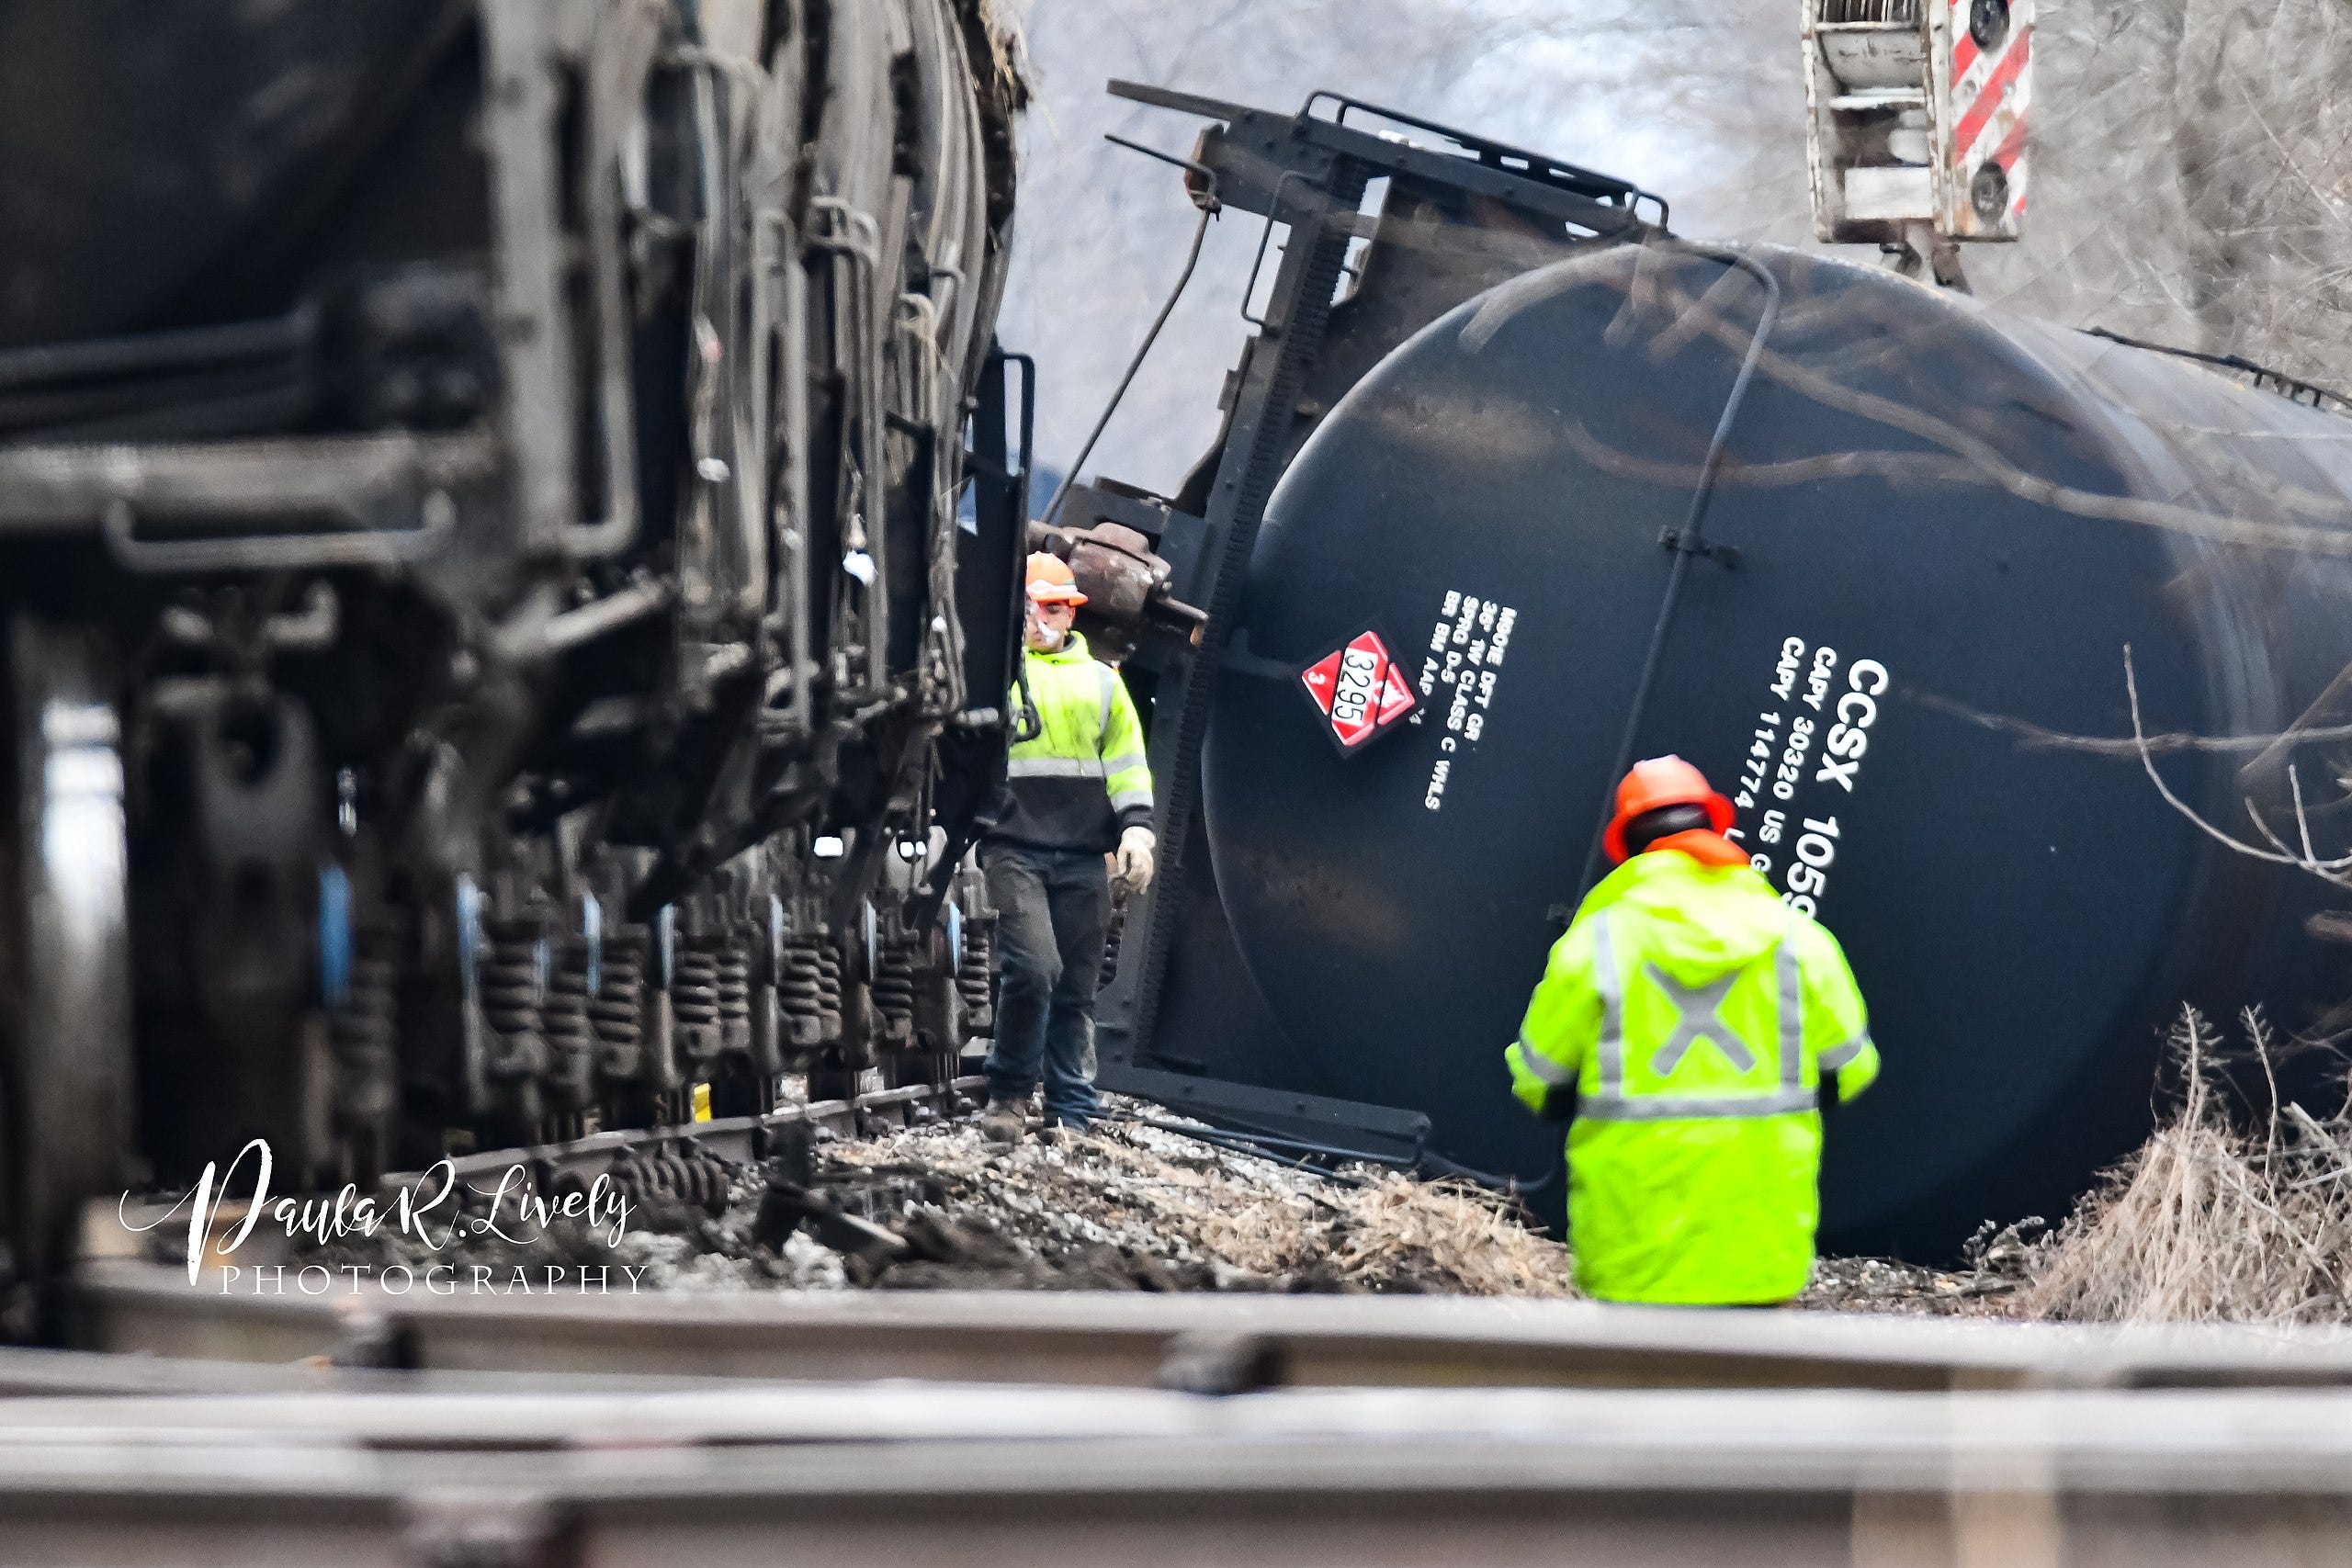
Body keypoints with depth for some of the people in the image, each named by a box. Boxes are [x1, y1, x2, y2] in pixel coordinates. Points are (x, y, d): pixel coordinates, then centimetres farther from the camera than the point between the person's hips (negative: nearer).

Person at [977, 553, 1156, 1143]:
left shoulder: (1100, 682, 18)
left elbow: (1128, 765, 16)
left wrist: (1136, 830, 4)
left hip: (1084, 857, 3)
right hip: (1015, 848, -3)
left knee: (1076, 987, 3)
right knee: (1034, 966, -20)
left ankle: (1069, 1117, 9)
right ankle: (1007, 1095, -4)